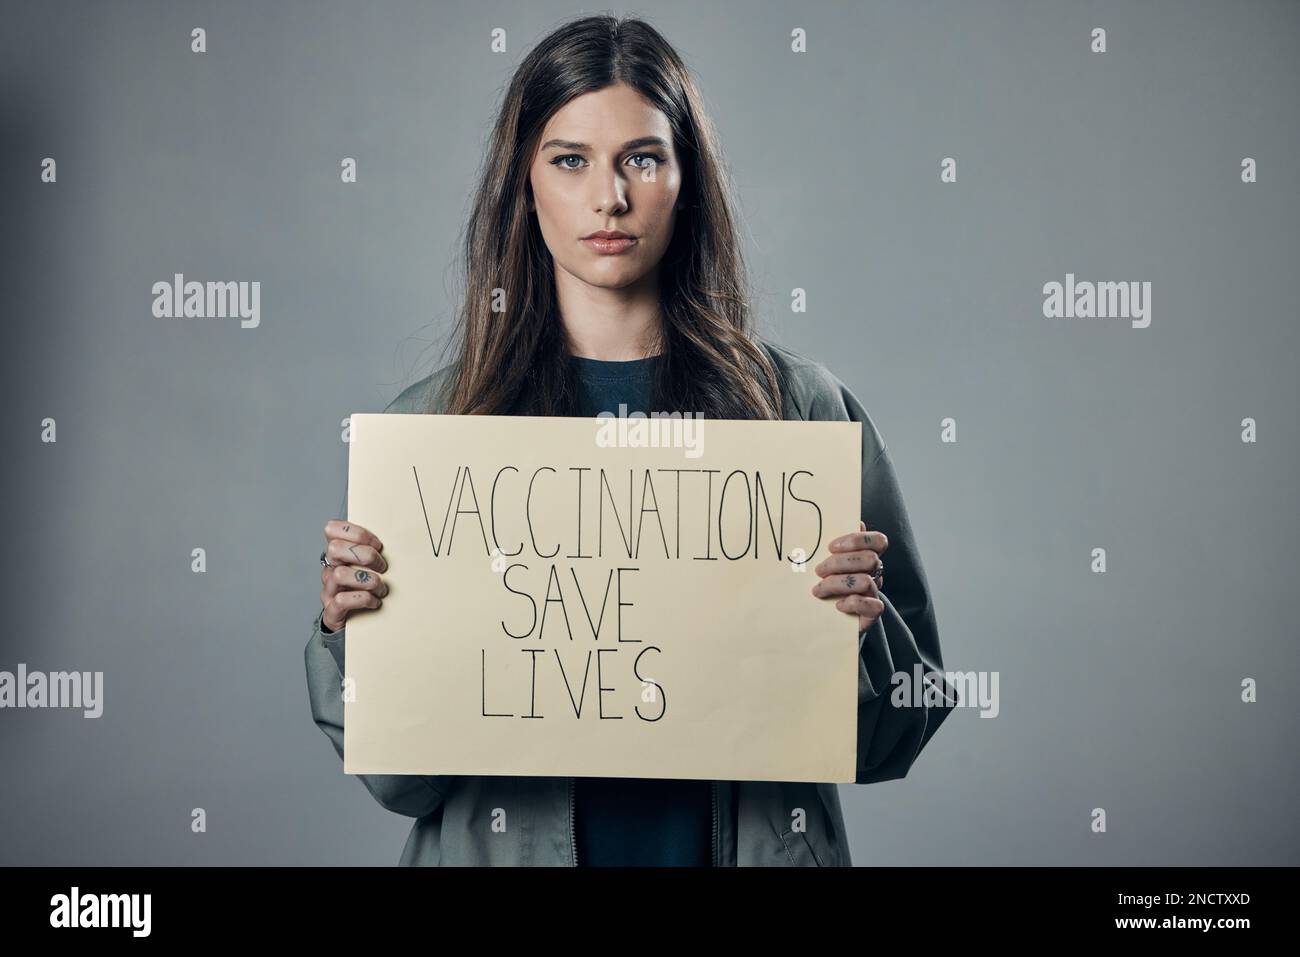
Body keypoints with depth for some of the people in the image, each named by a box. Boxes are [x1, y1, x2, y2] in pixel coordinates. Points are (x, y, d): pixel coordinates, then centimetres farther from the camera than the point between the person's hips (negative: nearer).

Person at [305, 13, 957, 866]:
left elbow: (890, 741, 0)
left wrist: (858, 626, -18)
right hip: (513, 843, 0)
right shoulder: (432, 422, -5)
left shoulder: (807, 409, -6)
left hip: (750, 838, 0)